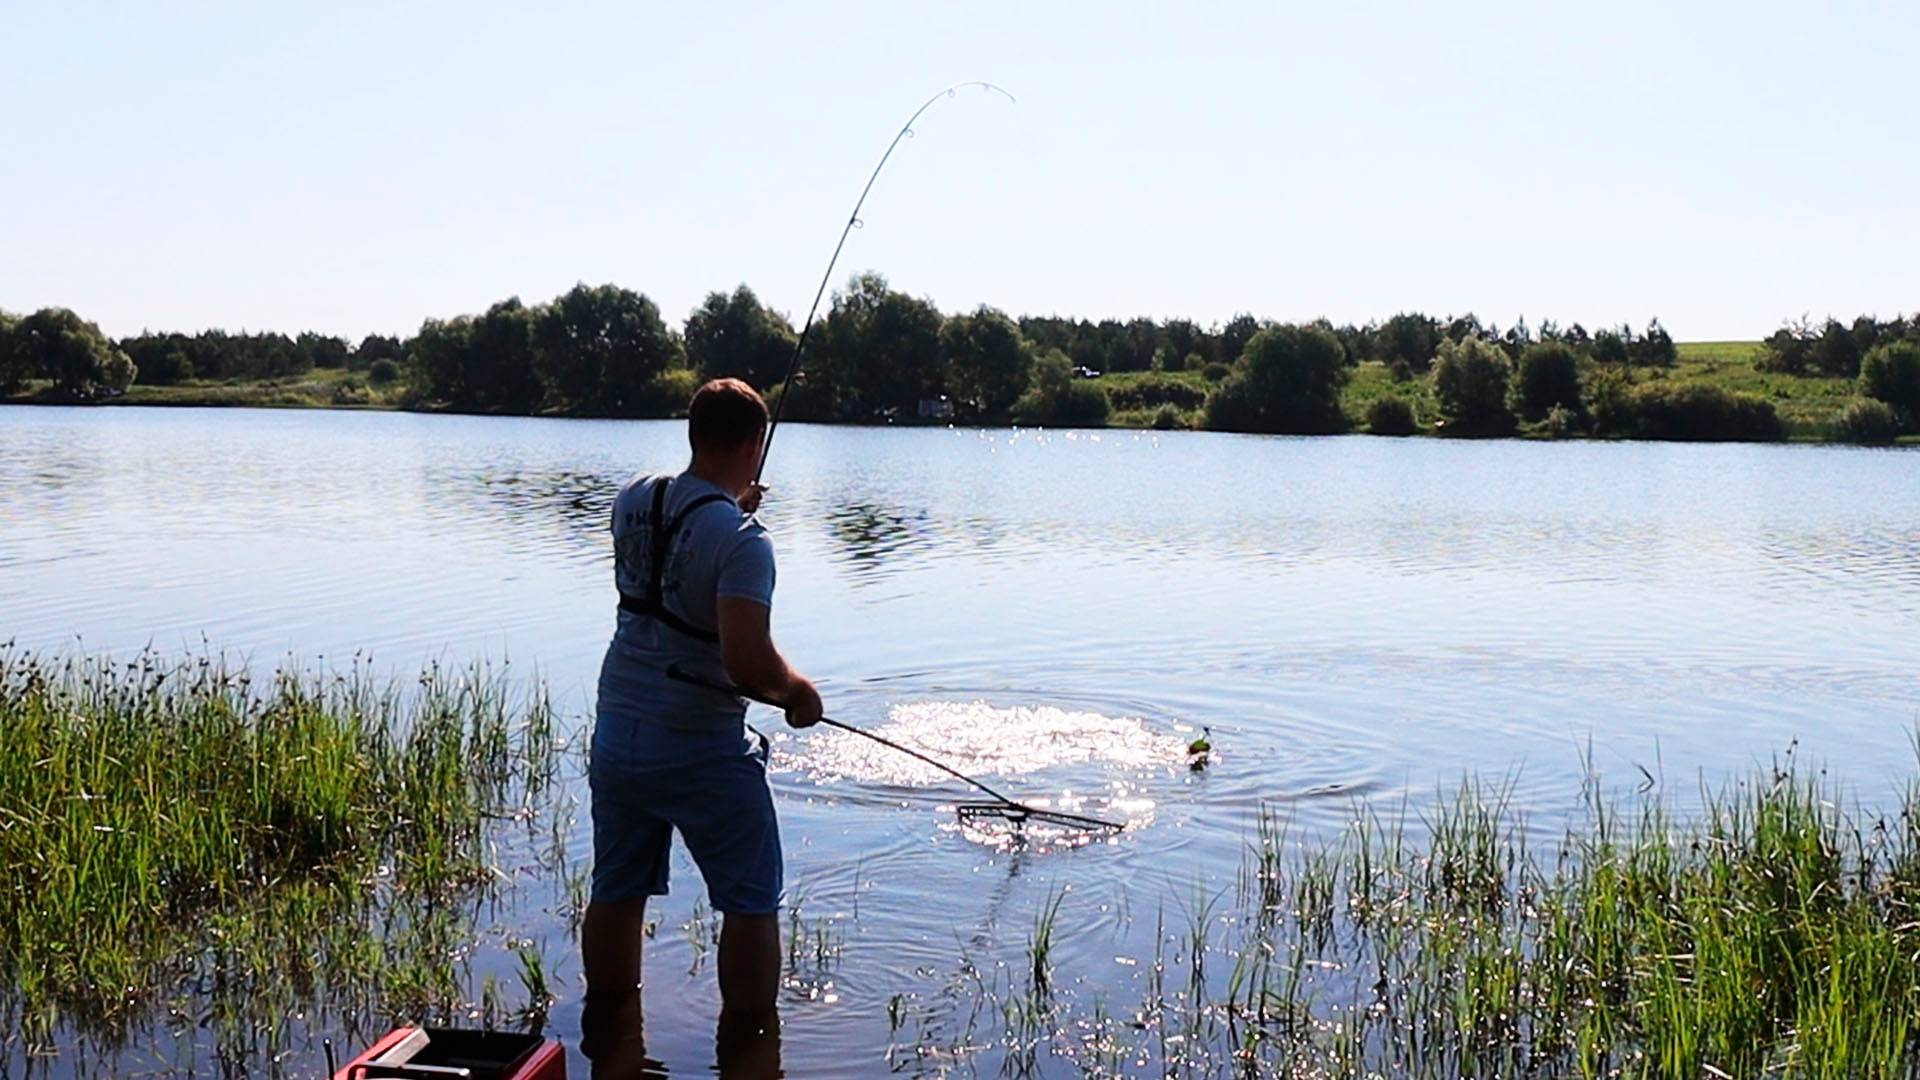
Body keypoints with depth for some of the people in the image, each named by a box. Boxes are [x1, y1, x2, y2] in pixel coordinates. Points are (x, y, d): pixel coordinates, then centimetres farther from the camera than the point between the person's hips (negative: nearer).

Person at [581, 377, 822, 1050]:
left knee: (616, 892, 18)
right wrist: (799, 692, -8)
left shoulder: (634, 500, 1)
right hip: (700, 749, -7)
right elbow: (748, 661, -26)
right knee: (750, 903, 8)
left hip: (615, 735, 7)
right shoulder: (743, 541, -19)